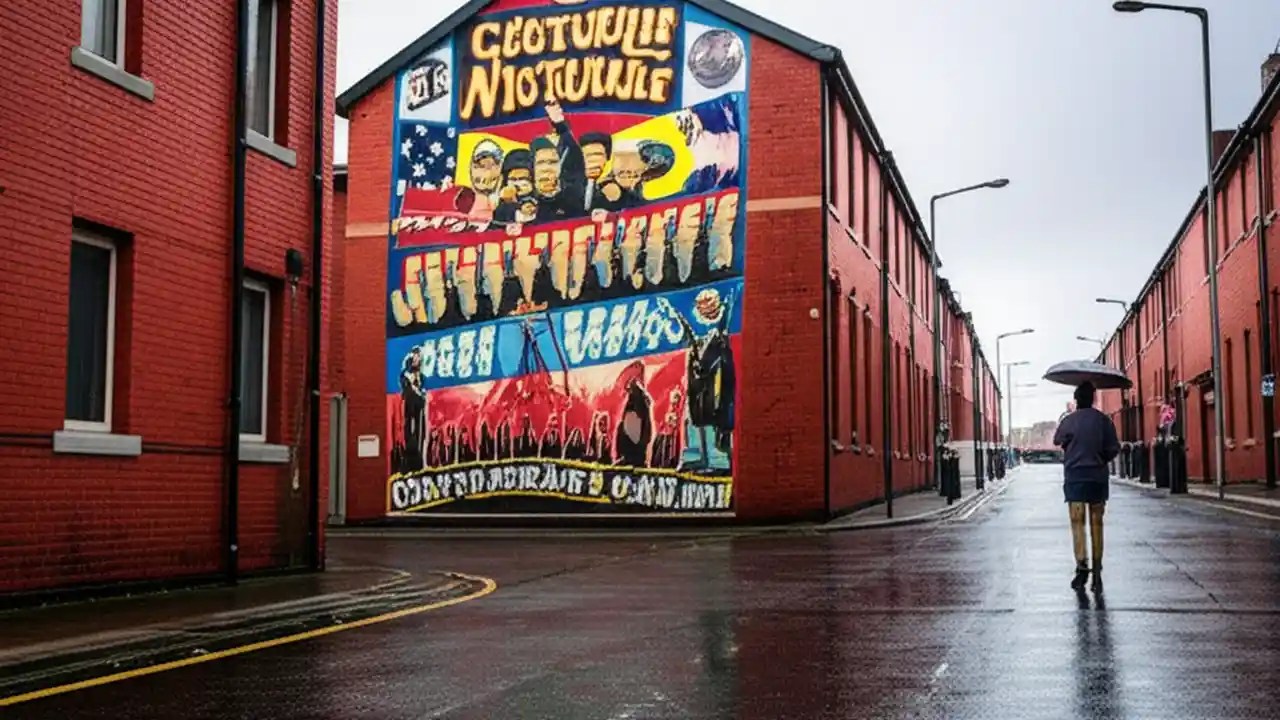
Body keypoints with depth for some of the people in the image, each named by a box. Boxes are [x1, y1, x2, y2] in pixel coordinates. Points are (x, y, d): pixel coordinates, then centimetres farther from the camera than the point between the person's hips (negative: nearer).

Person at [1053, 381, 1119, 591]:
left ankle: (1082, 565, -22)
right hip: (1098, 476, 2)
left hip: (1075, 475, -2)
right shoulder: (1103, 420, -1)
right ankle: (1097, 572, 10)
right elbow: (1114, 449, -1)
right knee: (1096, 523, 8)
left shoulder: (1068, 420, -4)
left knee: (1077, 522, -4)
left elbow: (1057, 440, 13)